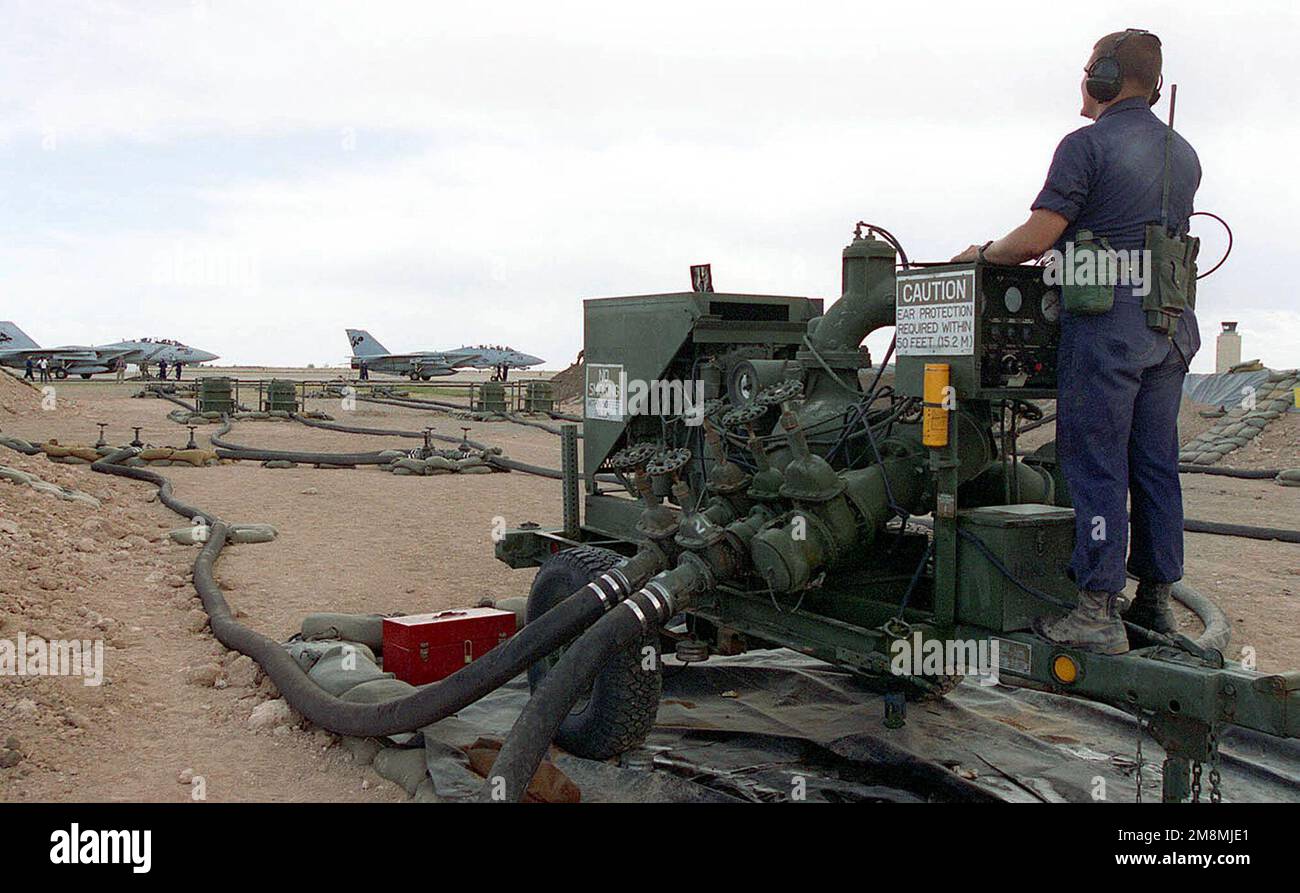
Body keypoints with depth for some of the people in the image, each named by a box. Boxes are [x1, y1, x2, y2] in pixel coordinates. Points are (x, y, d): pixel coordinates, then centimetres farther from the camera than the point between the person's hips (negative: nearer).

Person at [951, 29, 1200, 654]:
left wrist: (983, 253, 5)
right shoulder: (1183, 154, 17)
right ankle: (1156, 599, 18)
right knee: (1155, 464, 11)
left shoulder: (1088, 145, -8)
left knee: (1096, 466, -5)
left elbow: (1035, 239, -14)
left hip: (1107, 321, -8)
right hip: (1171, 324, 8)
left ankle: (1098, 612, -5)